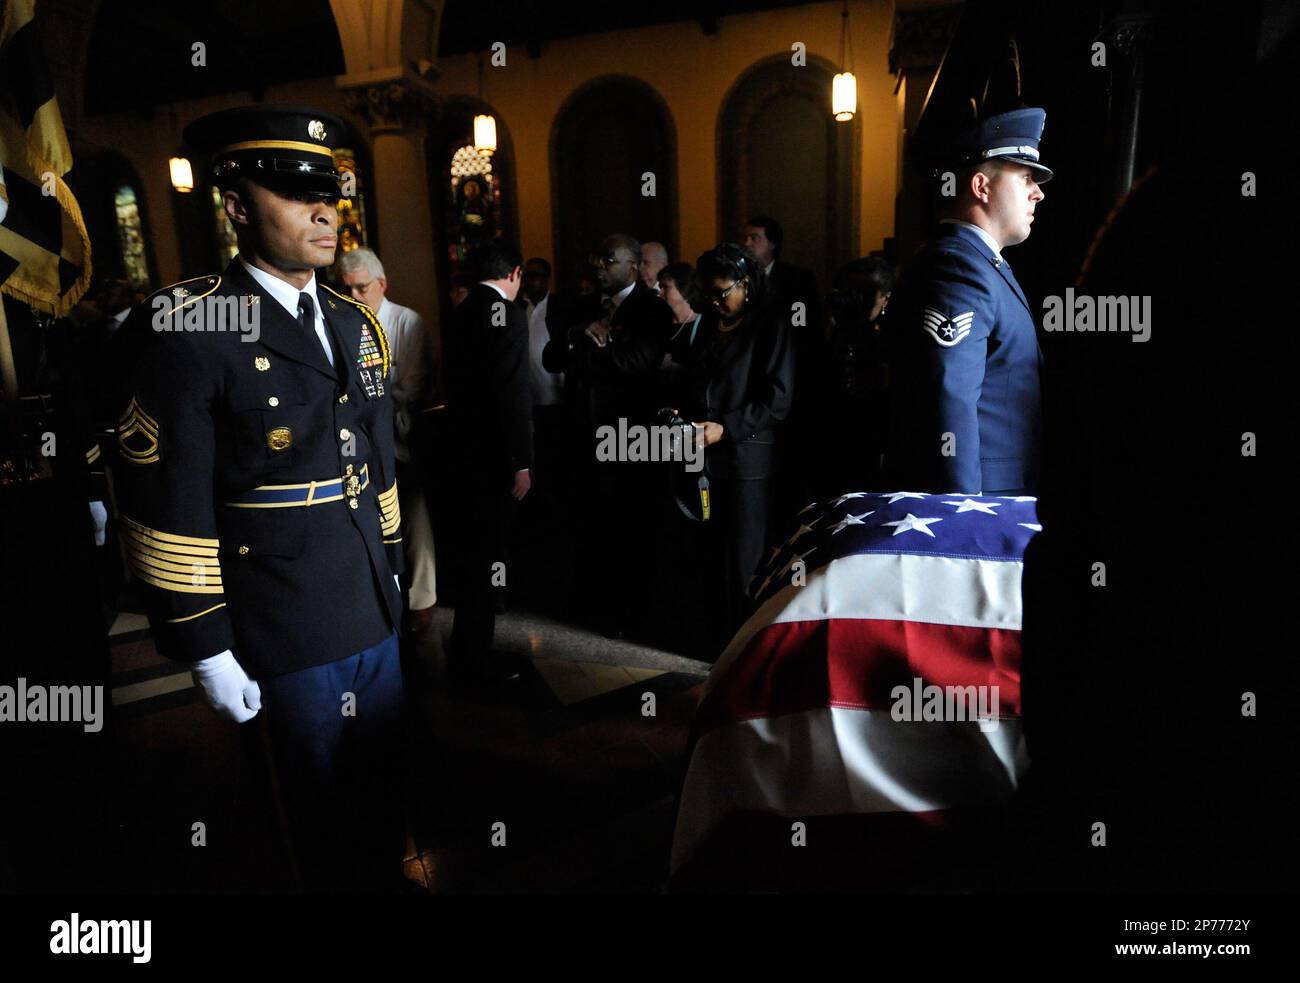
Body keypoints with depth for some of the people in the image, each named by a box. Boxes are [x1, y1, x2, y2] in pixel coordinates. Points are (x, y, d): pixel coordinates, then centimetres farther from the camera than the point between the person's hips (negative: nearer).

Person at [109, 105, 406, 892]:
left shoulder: (357, 323, 7)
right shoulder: (182, 329, -14)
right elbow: (169, 508, -14)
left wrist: (392, 565, 15)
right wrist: (208, 651, -12)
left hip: (378, 614, 6)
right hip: (292, 636, -6)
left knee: (386, 796, 21)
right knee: (329, 820, 14)